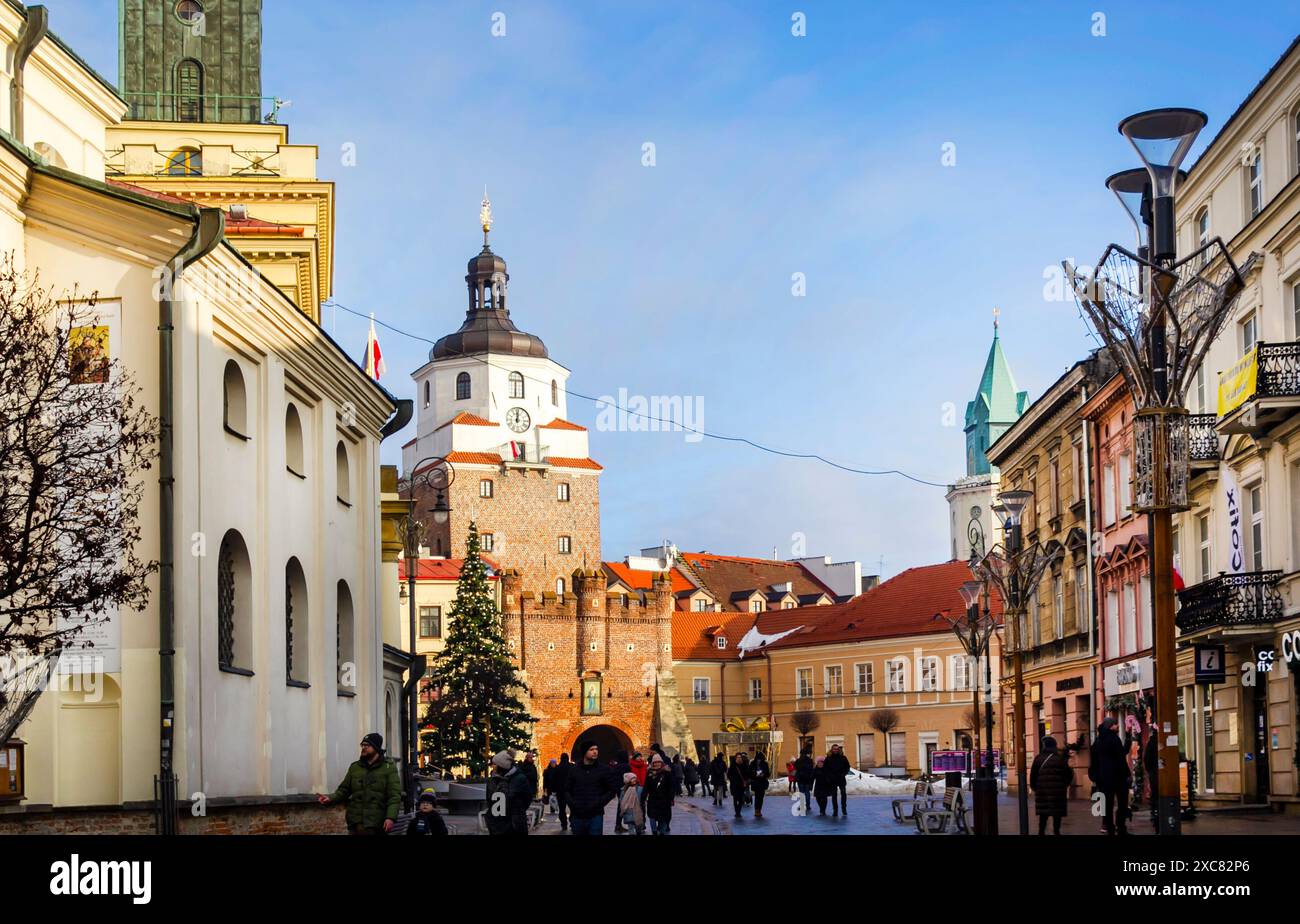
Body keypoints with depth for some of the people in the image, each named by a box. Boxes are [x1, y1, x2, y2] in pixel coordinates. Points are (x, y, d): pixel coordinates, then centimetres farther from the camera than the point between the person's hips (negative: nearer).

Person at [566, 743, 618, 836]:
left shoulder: (603, 769, 1)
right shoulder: (575, 769, 7)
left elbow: (613, 789, 2)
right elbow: (567, 790, 15)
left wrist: (599, 803, -9)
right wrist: (571, 803, -3)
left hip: (595, 816, -2)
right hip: (577, 816, 2)